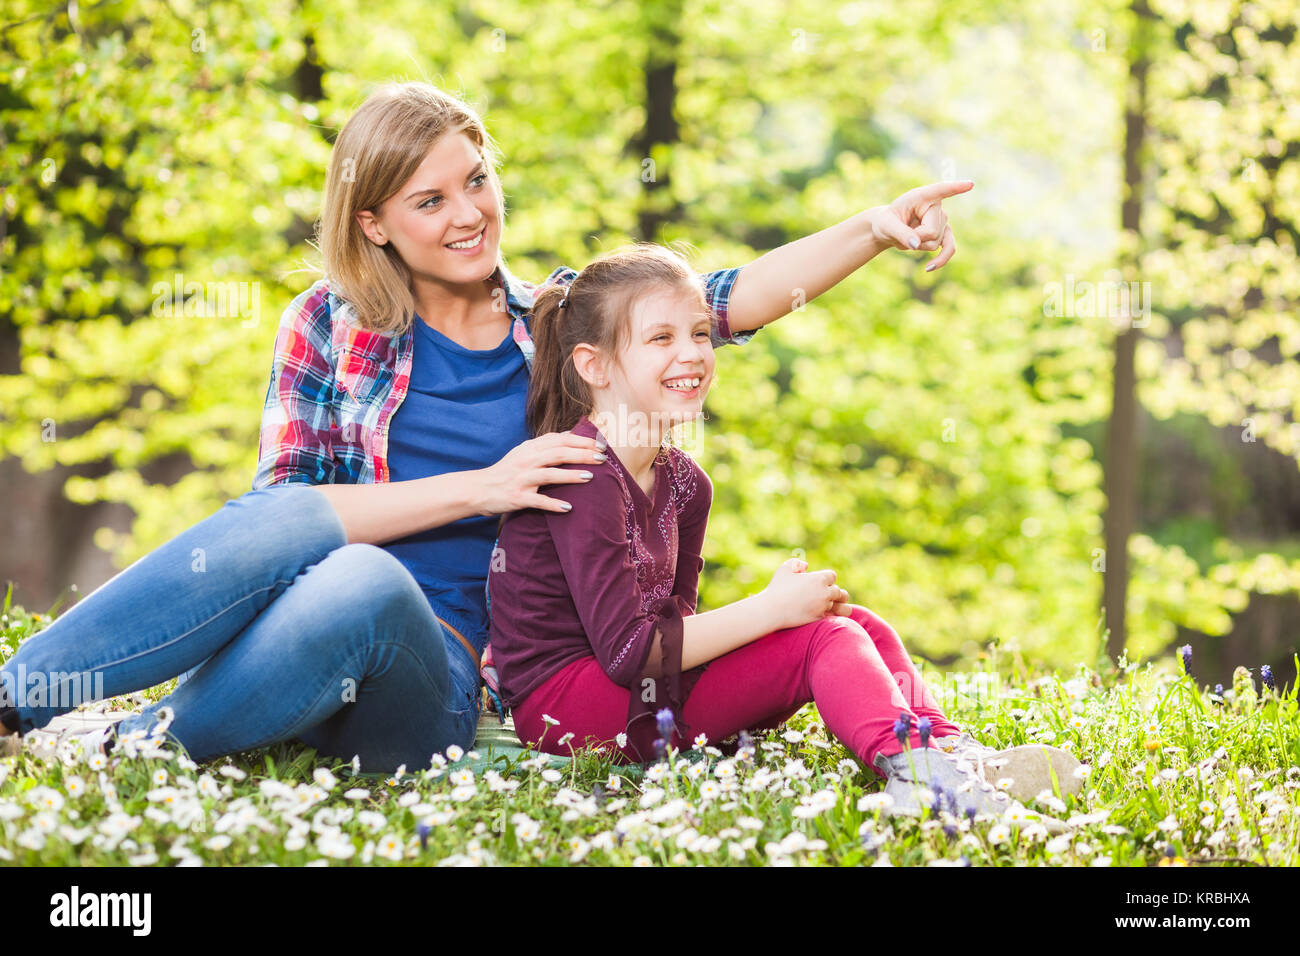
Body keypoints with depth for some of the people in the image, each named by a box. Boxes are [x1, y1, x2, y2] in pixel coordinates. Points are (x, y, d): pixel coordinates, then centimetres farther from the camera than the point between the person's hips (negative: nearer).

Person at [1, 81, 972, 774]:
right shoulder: (330, 324, 7)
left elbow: (738, 296, 0)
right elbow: (285, 510, -3)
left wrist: (874, 229, -17)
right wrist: (480, 486, -11)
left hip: (440, 672, 0)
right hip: (282, 626, 0)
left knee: (366, 586, -36)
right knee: (301, 530, -35)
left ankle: (126, 745, -26)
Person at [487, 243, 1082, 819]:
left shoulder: (682, 482, 12)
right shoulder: (582, 475, -17)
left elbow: (672, 621, 7)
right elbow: (628, 650, -23)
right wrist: (771, 609, -19)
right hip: (558, 707, -9)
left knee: (859, 625, 0)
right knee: (821, 639, -20)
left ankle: (949, 748, -18)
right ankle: (908, 766, -41)